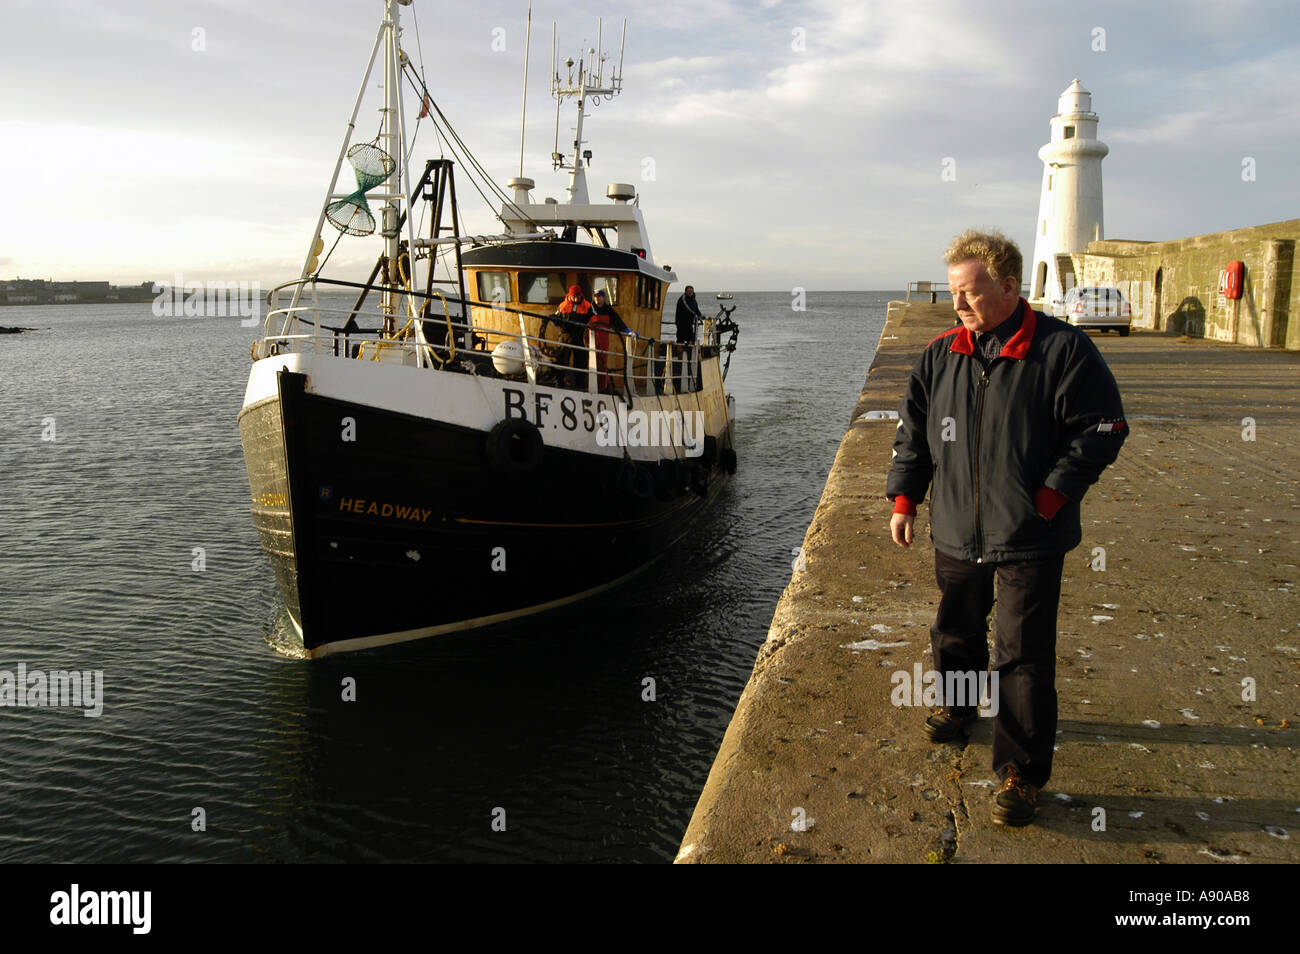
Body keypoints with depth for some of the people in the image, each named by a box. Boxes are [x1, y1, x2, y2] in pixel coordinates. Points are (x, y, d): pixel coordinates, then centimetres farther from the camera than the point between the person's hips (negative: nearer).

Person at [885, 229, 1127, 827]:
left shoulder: (1062, 350, -10)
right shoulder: (941, 355, 4)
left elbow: (1101, 430, -7)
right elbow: (913, 429, 12)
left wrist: (1052, 495, -13)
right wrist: (904, 497, 6)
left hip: (1029, 538, -5)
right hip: (956, 531, 5)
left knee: (1022, 655, -1)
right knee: (956, 631, 21)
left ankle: (1022, 772, 12)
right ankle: (957, 704, 49)